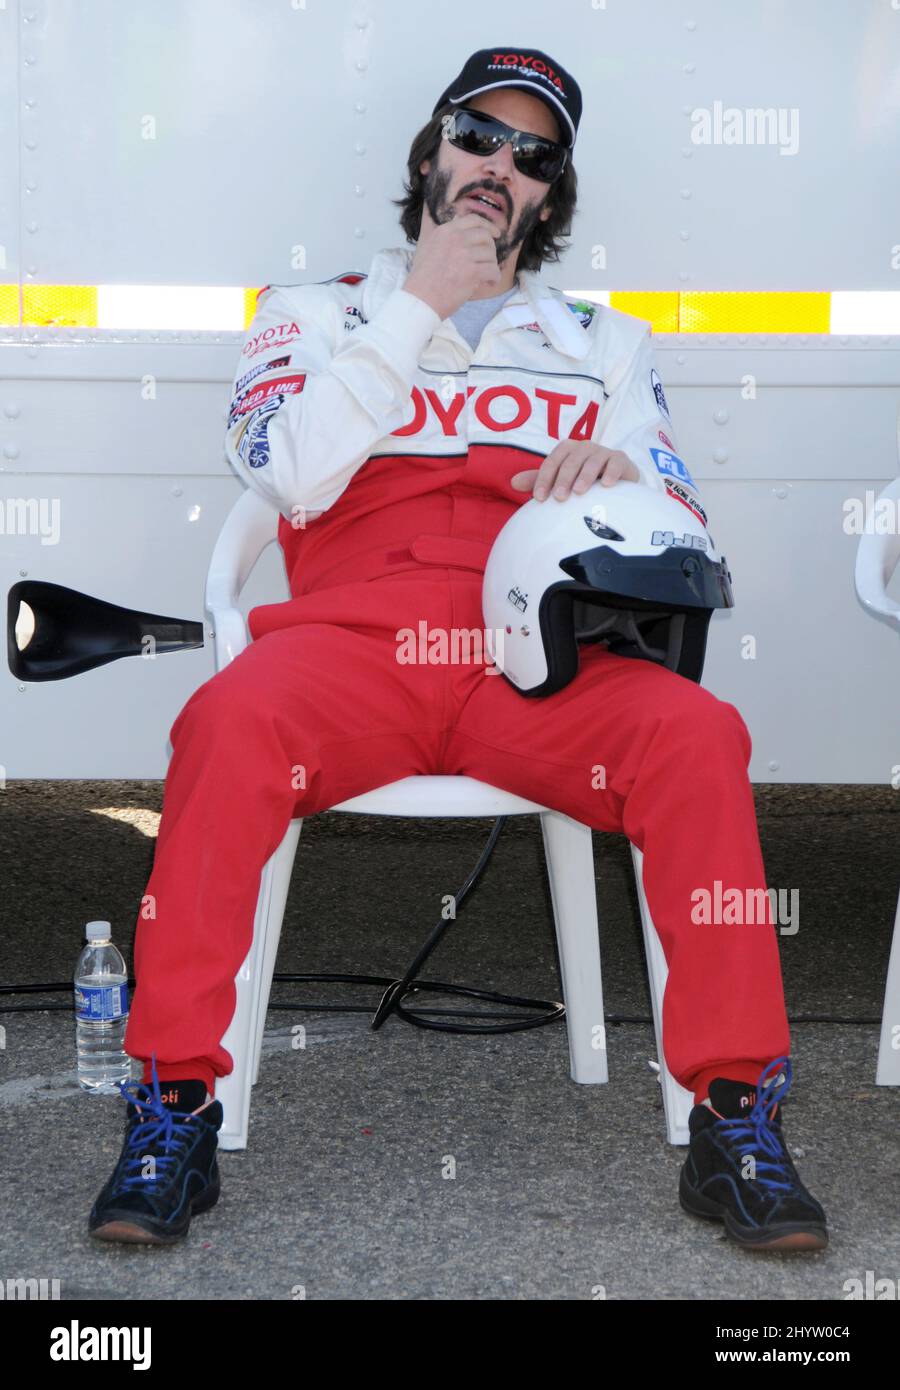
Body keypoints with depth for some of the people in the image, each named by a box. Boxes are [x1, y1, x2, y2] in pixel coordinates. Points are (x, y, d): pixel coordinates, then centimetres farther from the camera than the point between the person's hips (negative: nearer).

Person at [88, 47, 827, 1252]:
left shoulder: (603, 340, 27)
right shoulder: (319, 313, 21)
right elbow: (296, 474, 0)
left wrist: (625, 471, -6)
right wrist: (417, 308, 2)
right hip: (353, 634, -1)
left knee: (698, 735, -30)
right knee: (230, 724, -35)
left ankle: (736, 1117, -24)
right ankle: (175, 1104, -27)